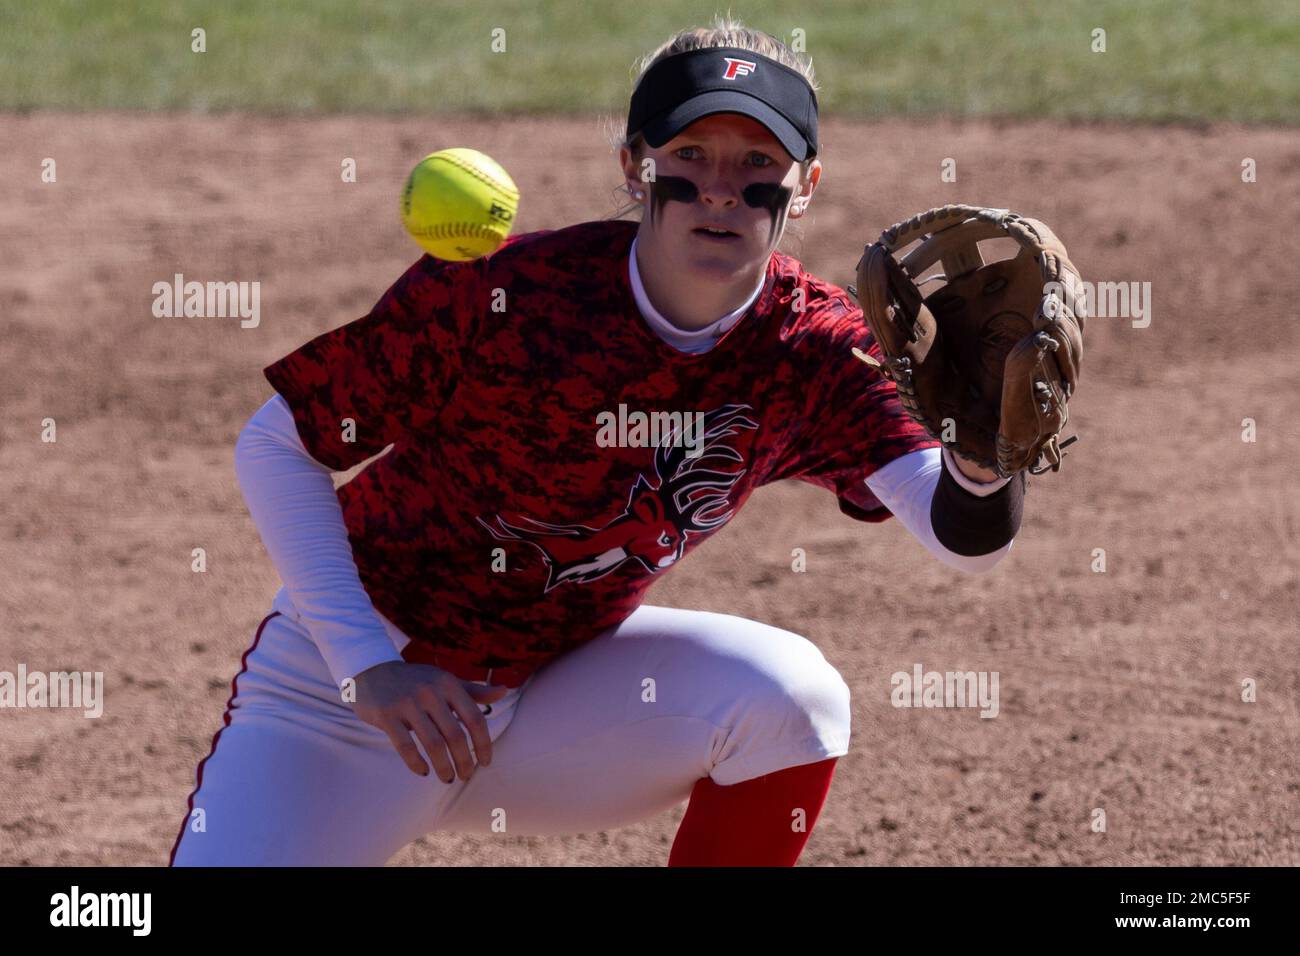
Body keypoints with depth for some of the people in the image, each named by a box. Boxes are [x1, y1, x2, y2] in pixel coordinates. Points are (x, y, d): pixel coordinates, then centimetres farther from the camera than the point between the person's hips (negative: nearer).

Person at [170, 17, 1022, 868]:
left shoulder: (814, 351, -12)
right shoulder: (496, 291, -22)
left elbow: (969, 538, -25)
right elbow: (274, 446, -13)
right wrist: (369, 668, -22)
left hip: (559, 687, 3)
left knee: (789, 693, -20)